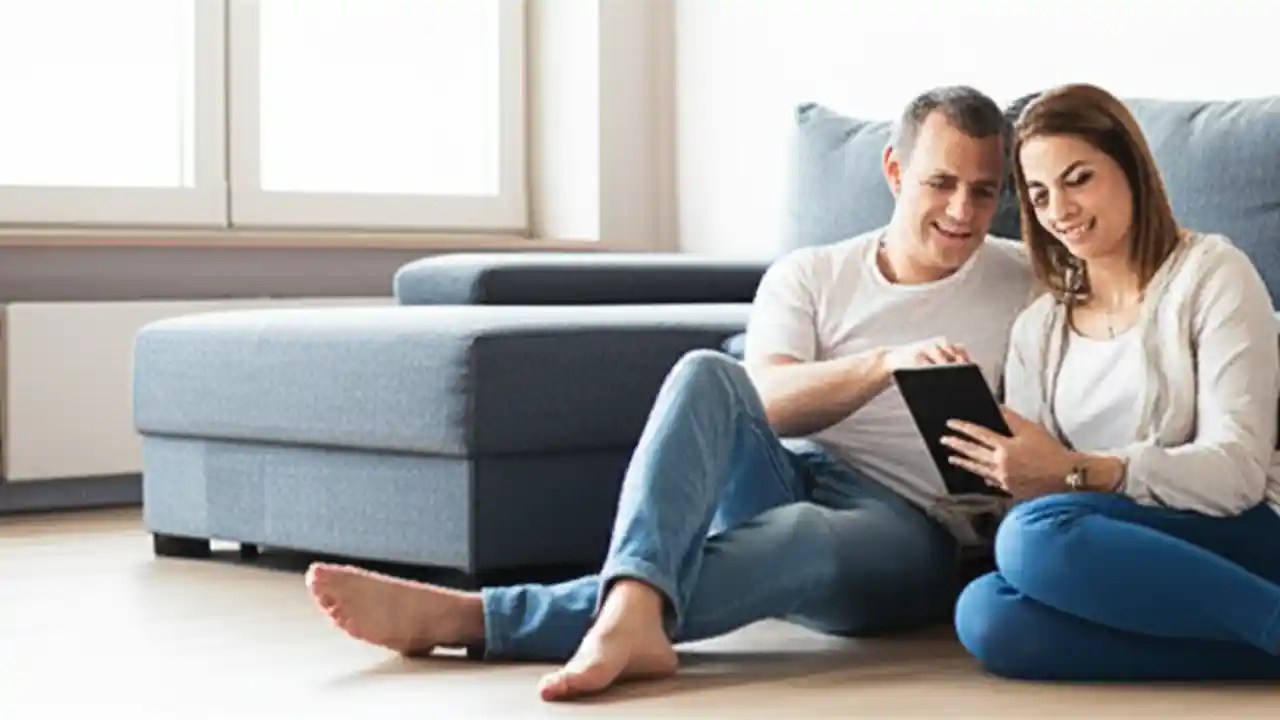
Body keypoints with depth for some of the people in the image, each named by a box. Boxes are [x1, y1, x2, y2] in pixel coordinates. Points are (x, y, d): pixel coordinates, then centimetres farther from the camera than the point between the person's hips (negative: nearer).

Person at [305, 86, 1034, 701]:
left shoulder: (1027, 283, 10)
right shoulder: (809, 274, 10)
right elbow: (762, 400, -8)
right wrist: (887, 363, -24)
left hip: (908, 533, -2)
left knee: (795, 534, -39)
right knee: (707, 372, -28)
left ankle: (470, 618, -48)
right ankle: (631, 609, -53)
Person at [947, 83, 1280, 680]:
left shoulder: (1210, 273, 1)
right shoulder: (1037, 329, 18)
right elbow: (1033, 486, 9)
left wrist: (1078, 474, -23)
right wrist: (1001, 471, -16)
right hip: (1127, 555, 5)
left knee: (1039, 534, -32)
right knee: (986, 614, -28)